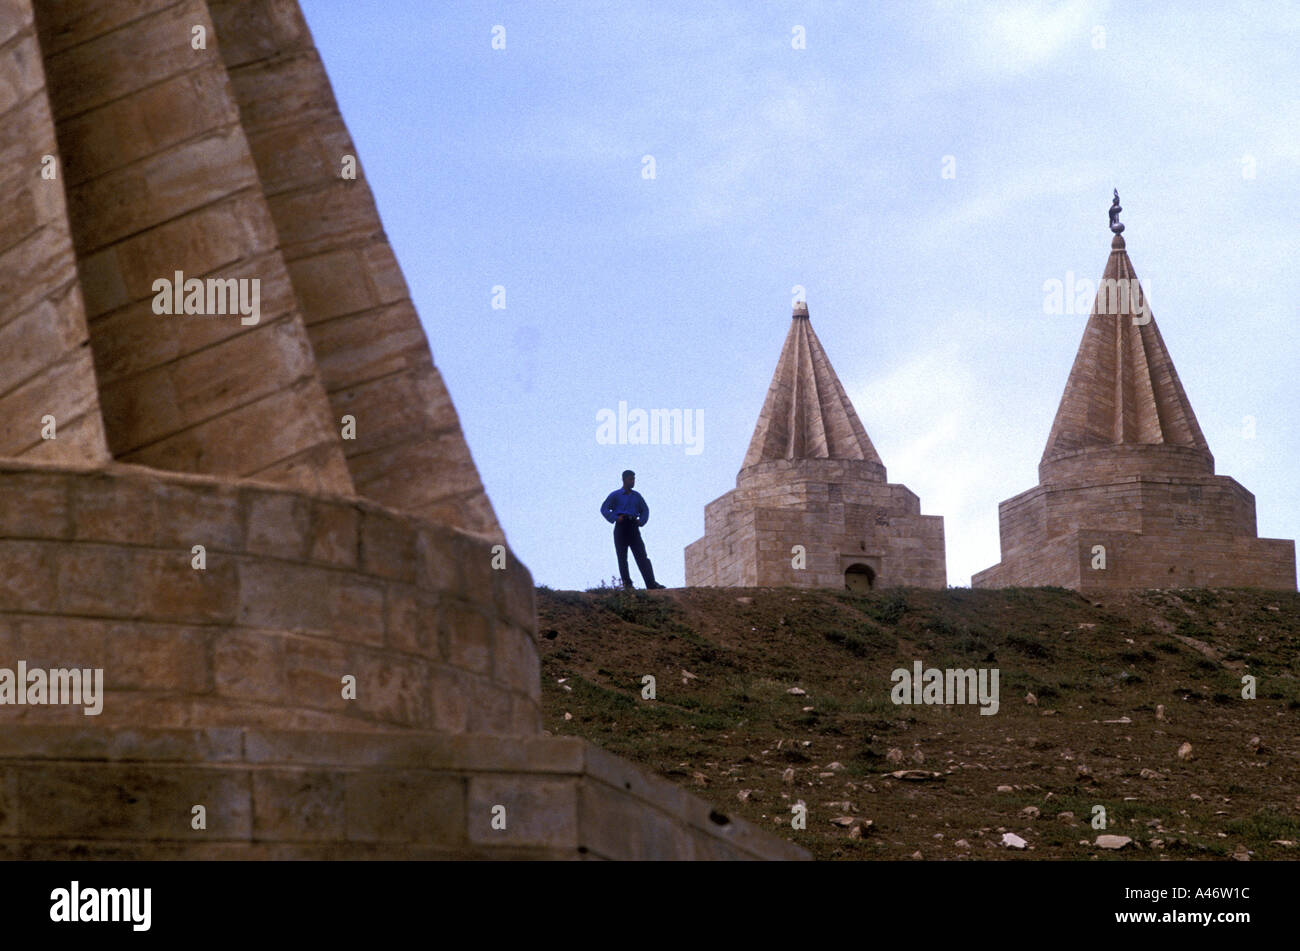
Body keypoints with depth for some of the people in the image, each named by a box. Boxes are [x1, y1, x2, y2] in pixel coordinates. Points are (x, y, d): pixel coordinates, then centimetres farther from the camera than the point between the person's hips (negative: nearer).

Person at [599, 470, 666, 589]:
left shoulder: (637, 496, 18)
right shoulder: (615, 495, 7)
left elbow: (645, 510, 23)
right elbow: (604, 509, 0)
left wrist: (641, 520, 3)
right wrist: (615, 518, -14)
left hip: (633, 527, 3)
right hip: (621, 527, -3)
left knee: (641, 555, -6)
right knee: (622, 557, -5)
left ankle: (651, 583, -15)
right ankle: (627, 583, -4)